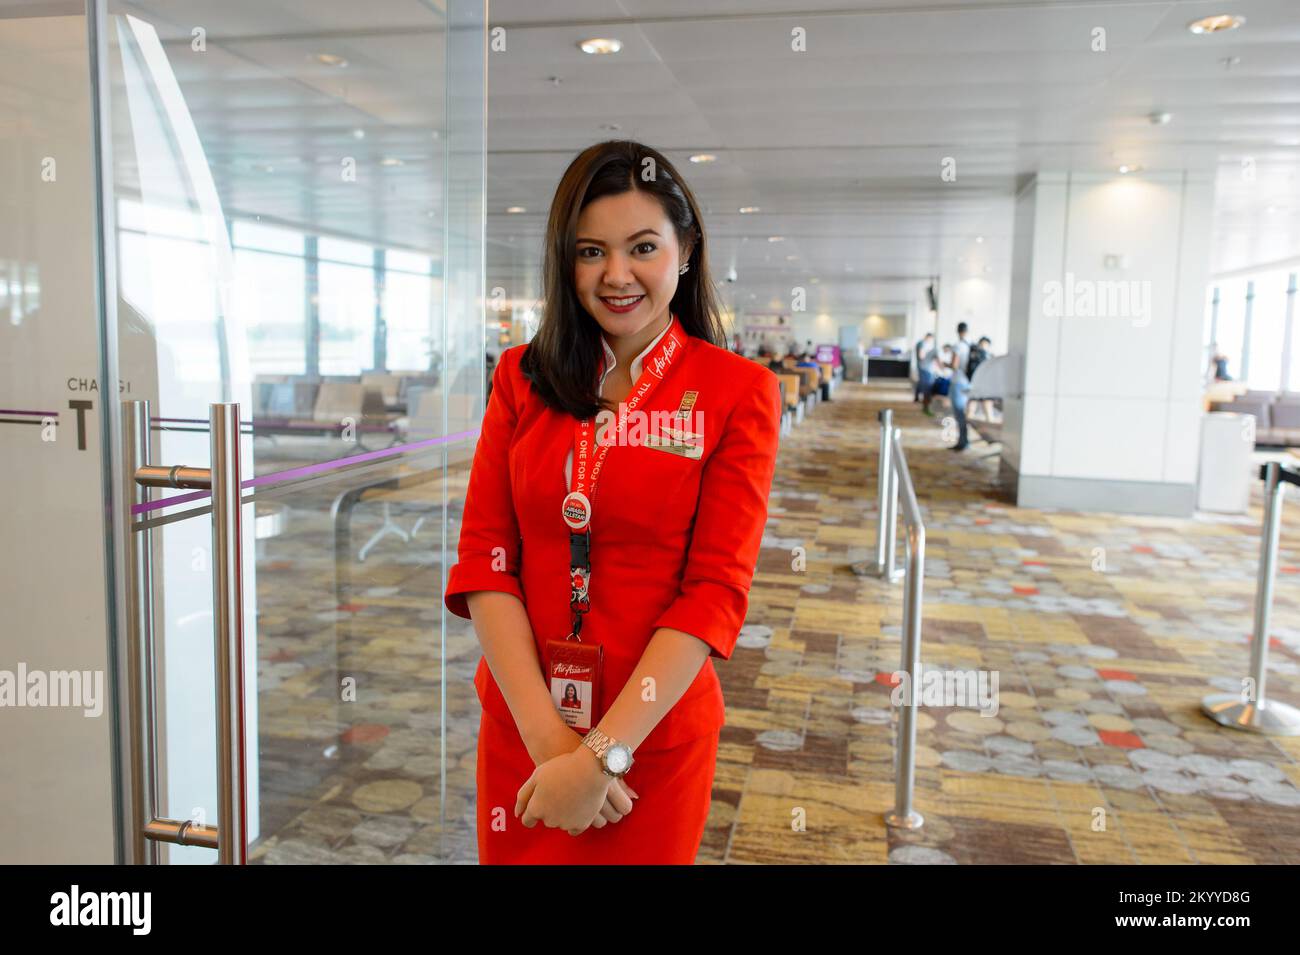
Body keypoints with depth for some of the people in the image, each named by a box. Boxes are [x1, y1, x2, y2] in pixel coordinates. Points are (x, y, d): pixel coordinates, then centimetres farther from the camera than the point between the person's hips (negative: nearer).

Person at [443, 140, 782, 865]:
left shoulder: (740, 392, -7)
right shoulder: (523, 377, 1)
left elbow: (717, 589, -13)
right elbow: (483, 558, -5)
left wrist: (603, 753, -17)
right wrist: (548, 736, -15)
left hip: (655, 735, -2)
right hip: (517, 724, 3)